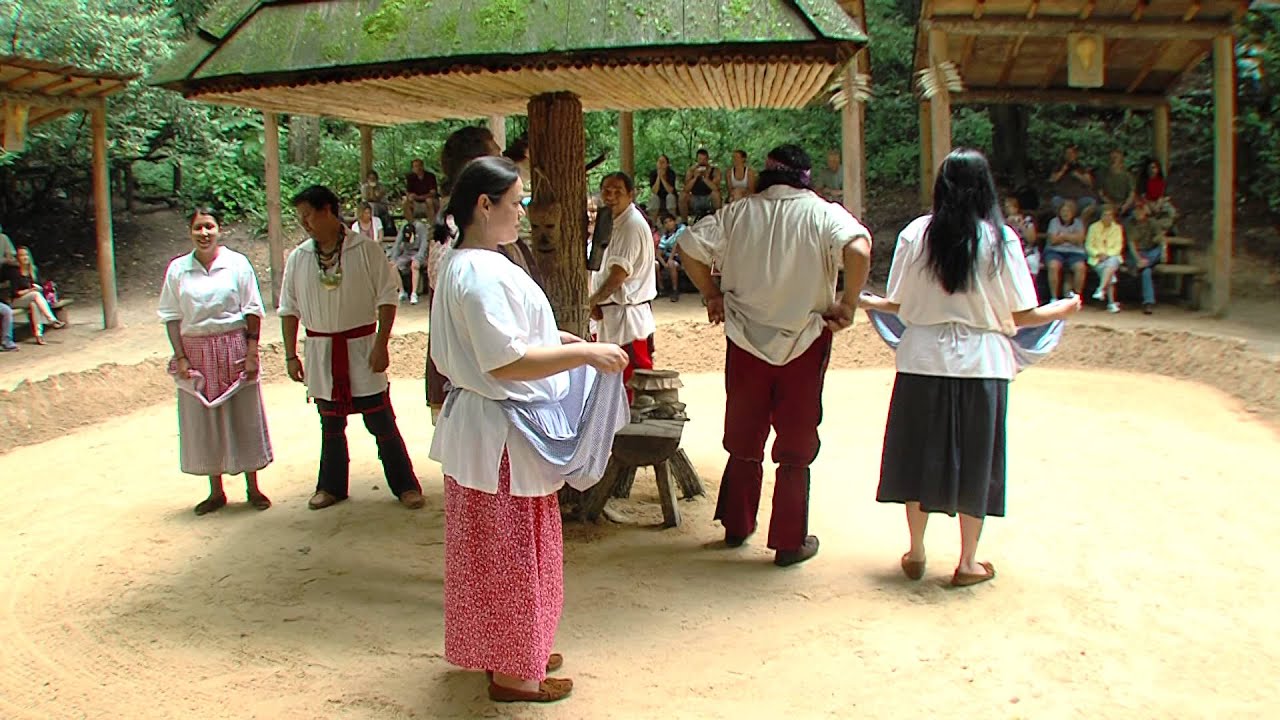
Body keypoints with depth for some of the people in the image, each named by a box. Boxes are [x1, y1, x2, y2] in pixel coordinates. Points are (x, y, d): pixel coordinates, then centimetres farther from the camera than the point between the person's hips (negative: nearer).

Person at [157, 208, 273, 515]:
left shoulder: (237, 263, -3)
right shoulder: (177, 268, 2)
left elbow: (253, 311, -2)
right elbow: (171, 316, 3)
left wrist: (252, 353, -8)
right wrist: (180, 357, -5)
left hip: (234, 348, -2)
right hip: (196, 353, 2)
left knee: (244, 419, 5)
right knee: (203, 424, 8)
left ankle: (253, 488, 19)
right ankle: (216, 491, 21)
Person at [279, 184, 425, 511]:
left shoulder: (364, 249, -7)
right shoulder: (299, 258, 3)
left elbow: (387, 296, -7)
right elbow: (289, 309, 9)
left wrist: (381, 345, -13)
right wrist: (291, 355, 6)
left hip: (361, 348, -3)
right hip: (320, 352, 4)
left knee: (381, 422, 0)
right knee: (331, 424, 15)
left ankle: (406, 485, 11)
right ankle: (331, 486, 29)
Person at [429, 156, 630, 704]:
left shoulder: (463, 264, 10)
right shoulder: (484, 273, -24)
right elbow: (505, 362, -27)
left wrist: (554, 340, 13)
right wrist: (584, 353, -21)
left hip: (483, 425, 11)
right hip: (502, 433, -11)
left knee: (500, 551, 21)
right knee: (510, 553, 4)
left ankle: (515, 652, 36)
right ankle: (512, 673, 19)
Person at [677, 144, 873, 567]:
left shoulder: (738, 213, 3)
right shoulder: (824, 214, -6)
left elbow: (689, 246, -2)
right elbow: (859, 250, -24)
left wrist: (711, 294, 8)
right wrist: (848, 305, -13)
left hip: (746, 342, 3)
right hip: (804, 345, -2)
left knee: (743, 439, 17)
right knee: (796, 447, 8)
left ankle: (736, 526, 30)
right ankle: (789, 543, 14)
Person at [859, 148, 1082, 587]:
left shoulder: (916, 234, -4)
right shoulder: (1000, 239, -7)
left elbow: (898, 305, 0)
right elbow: (1022, 316, -4)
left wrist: (867, 302, 22)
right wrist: (1065, 309, 16)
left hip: (924, 362, 1)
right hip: (982, 364, -1)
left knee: (920, 453, 12)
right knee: (974, 459, 10)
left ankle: (915, 554, 22)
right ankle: (968, 562, 19)